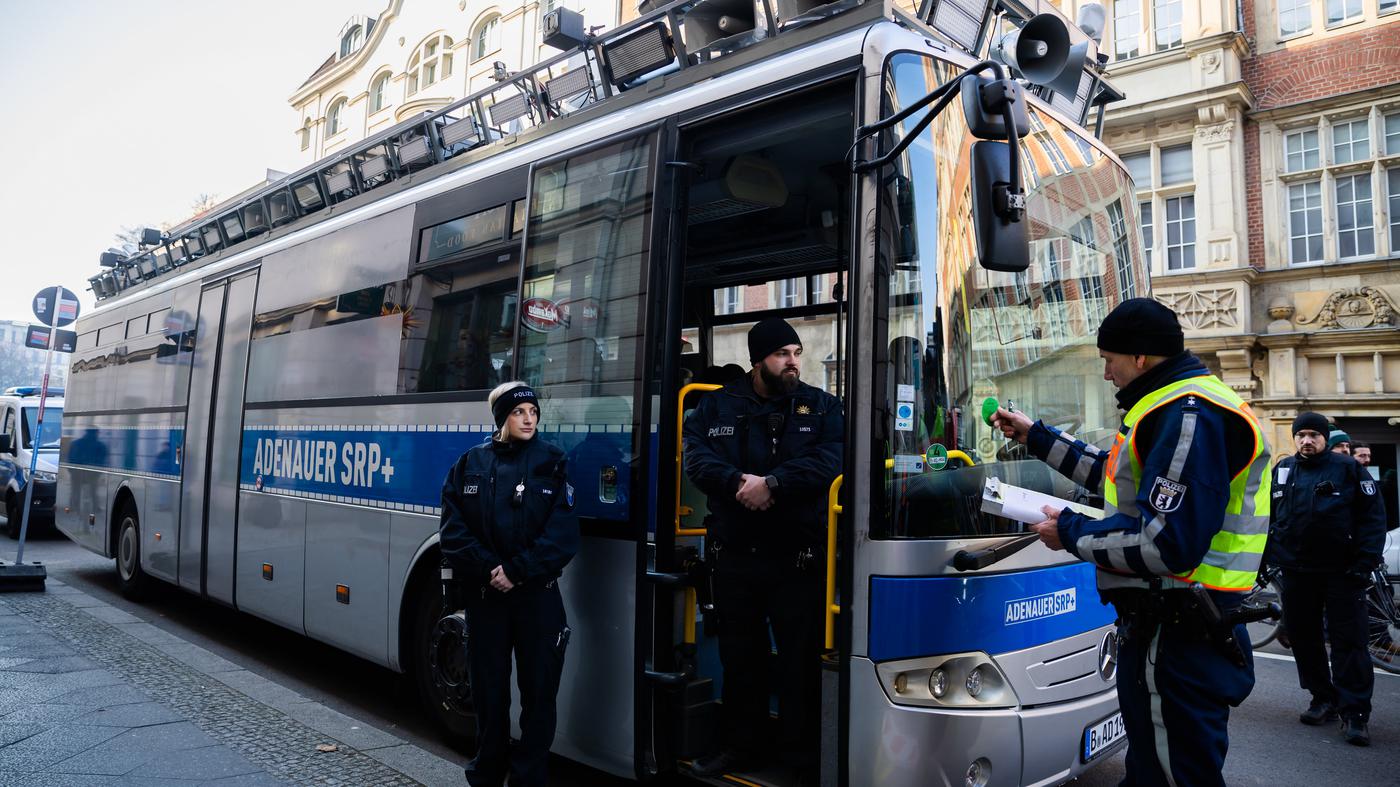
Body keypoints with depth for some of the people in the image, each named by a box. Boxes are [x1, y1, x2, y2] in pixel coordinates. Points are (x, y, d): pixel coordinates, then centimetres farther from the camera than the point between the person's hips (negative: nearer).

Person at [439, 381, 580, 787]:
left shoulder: (551, 464, 0)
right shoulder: (470, 464, 4)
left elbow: (563, 536, -7)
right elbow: (453, 531, -1)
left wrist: (517, 571, -16)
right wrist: (488, 569, -15)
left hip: (538, 596, -1)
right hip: (484, 594, 1)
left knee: (539, 691, 3)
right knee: (488, 690, 11)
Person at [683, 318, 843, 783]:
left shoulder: (822, 407, 2)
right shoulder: (717, 406, 7)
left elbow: (830, 460, -13)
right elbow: (697, 456, -5)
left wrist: (772, 482, -22)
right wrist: (738, 482, -22)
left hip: (799, 556, -2)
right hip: (734, 554, 3)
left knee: (801, 659, 4)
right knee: (740, 656, 15)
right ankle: (743, 745, 32)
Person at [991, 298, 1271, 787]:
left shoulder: (1190, 416, -20)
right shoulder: (1174, 407, 15)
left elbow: (1169, 544, -27)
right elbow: (1121, 477, 27)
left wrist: (1072, 533, -14)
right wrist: (1036, 436, 26)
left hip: (1175, 642, -11)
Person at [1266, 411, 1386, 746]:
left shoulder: (1348, 468, -2)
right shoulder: (1281, 470, 8)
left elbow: (1373, 516, -4)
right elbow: (1267, 517, 15)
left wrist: (1365, 563, -11)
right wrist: (1265, 559, 9)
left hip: (1341, 571, -4)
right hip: (1296, 571, 4)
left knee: (1349, 642, -3)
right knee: (1303, 637, 10)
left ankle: (1354, 713, 2)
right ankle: (1324, 699, 24)